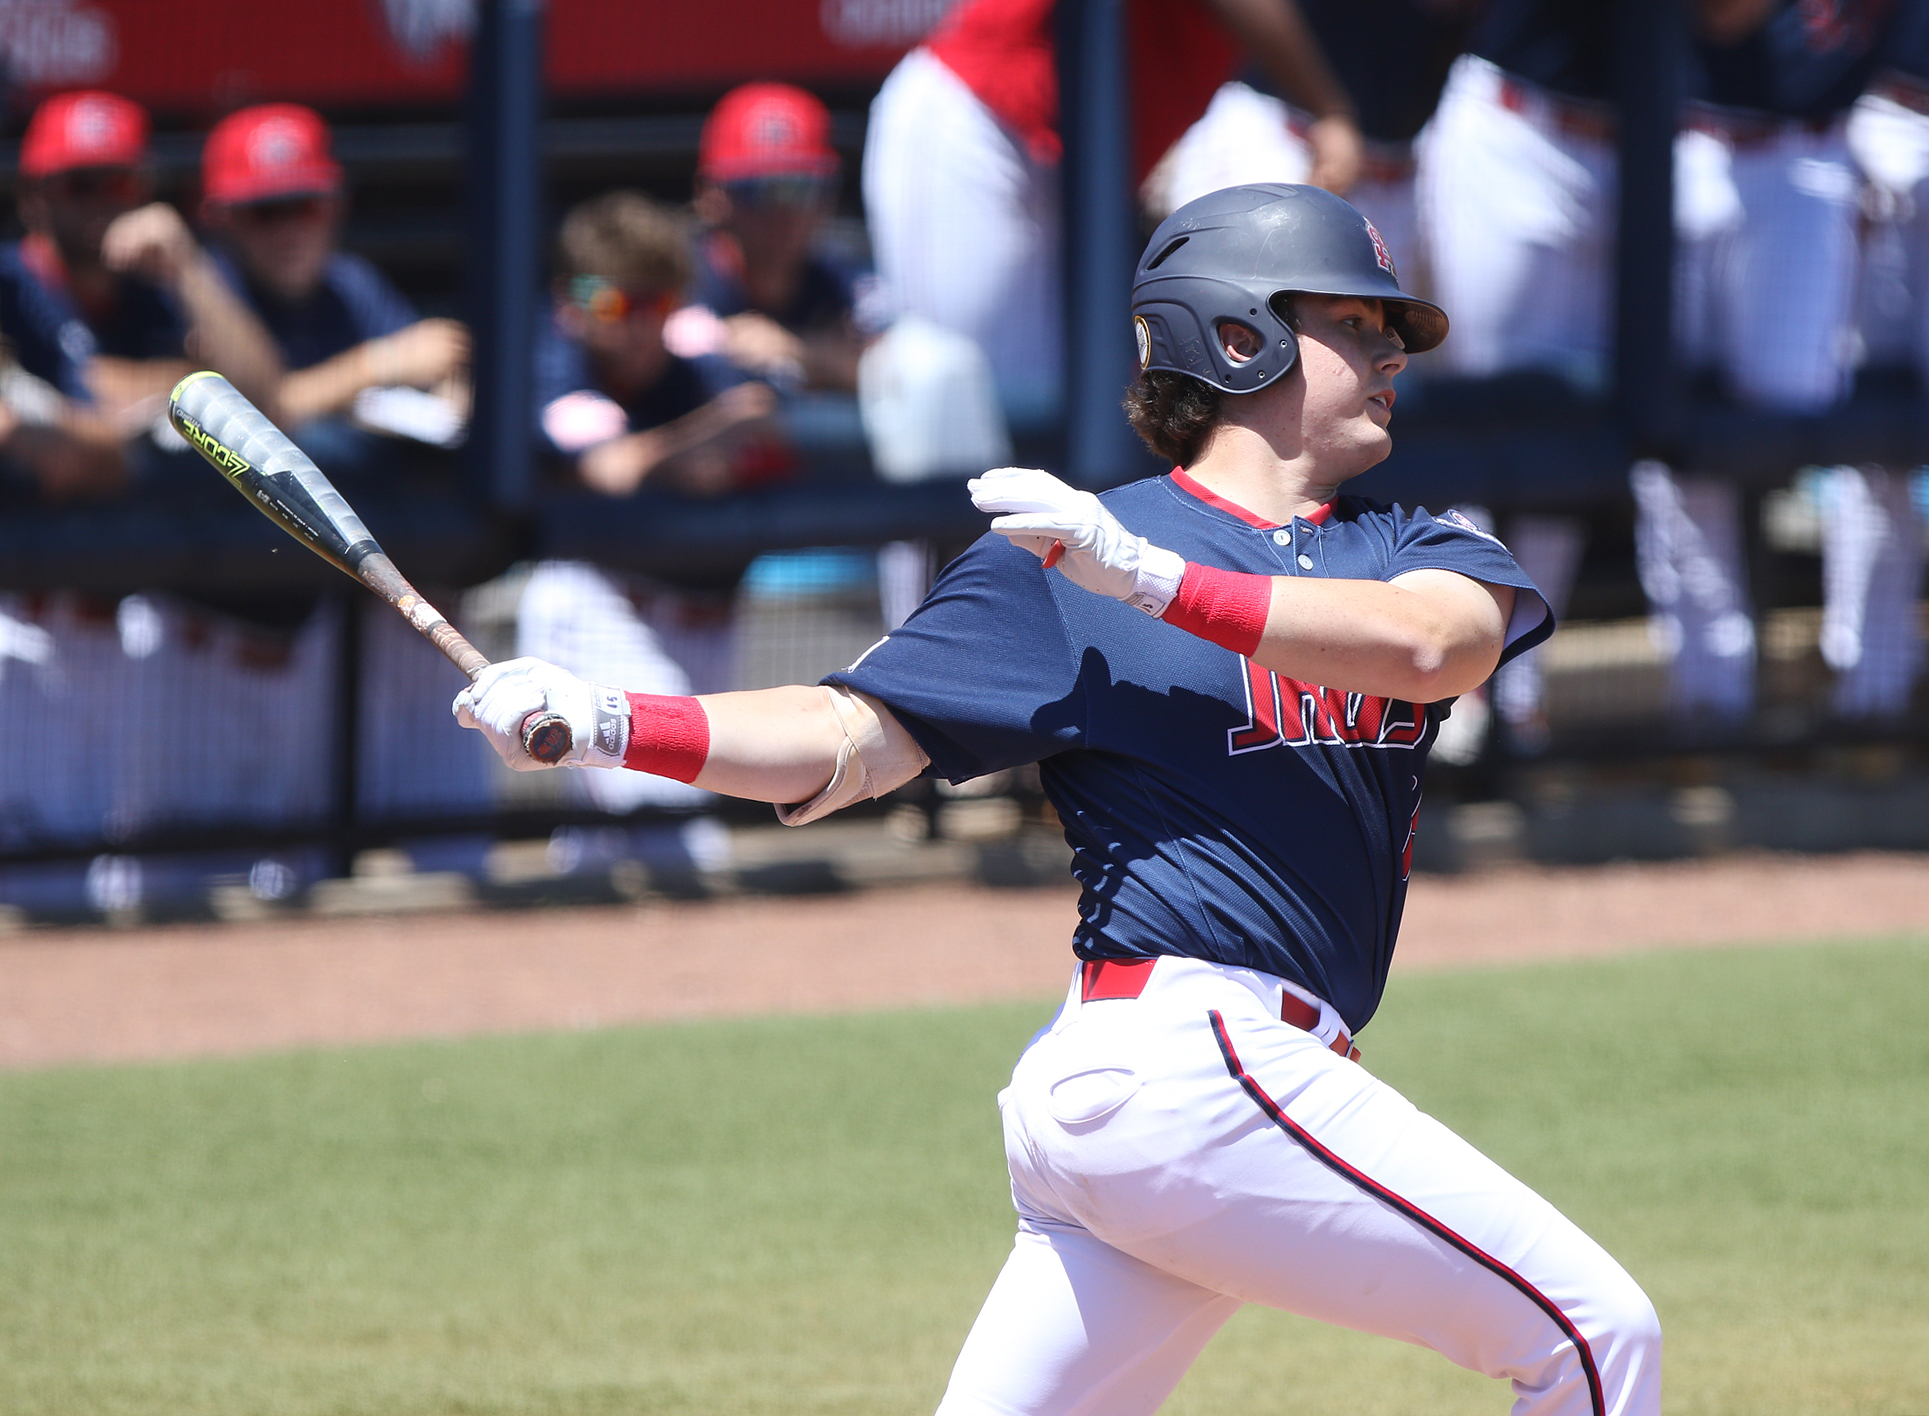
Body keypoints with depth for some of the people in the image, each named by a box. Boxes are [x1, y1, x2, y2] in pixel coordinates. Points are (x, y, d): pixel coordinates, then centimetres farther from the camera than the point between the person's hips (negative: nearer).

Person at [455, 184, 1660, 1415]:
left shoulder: (1412, 551, 16)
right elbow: (850, 739, -3)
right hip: (1195, 1065, -6)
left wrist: (1155, 578, -18)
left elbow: (1429, 643, -8)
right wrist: (607, 725, -18)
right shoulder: (1061, 562, 2)